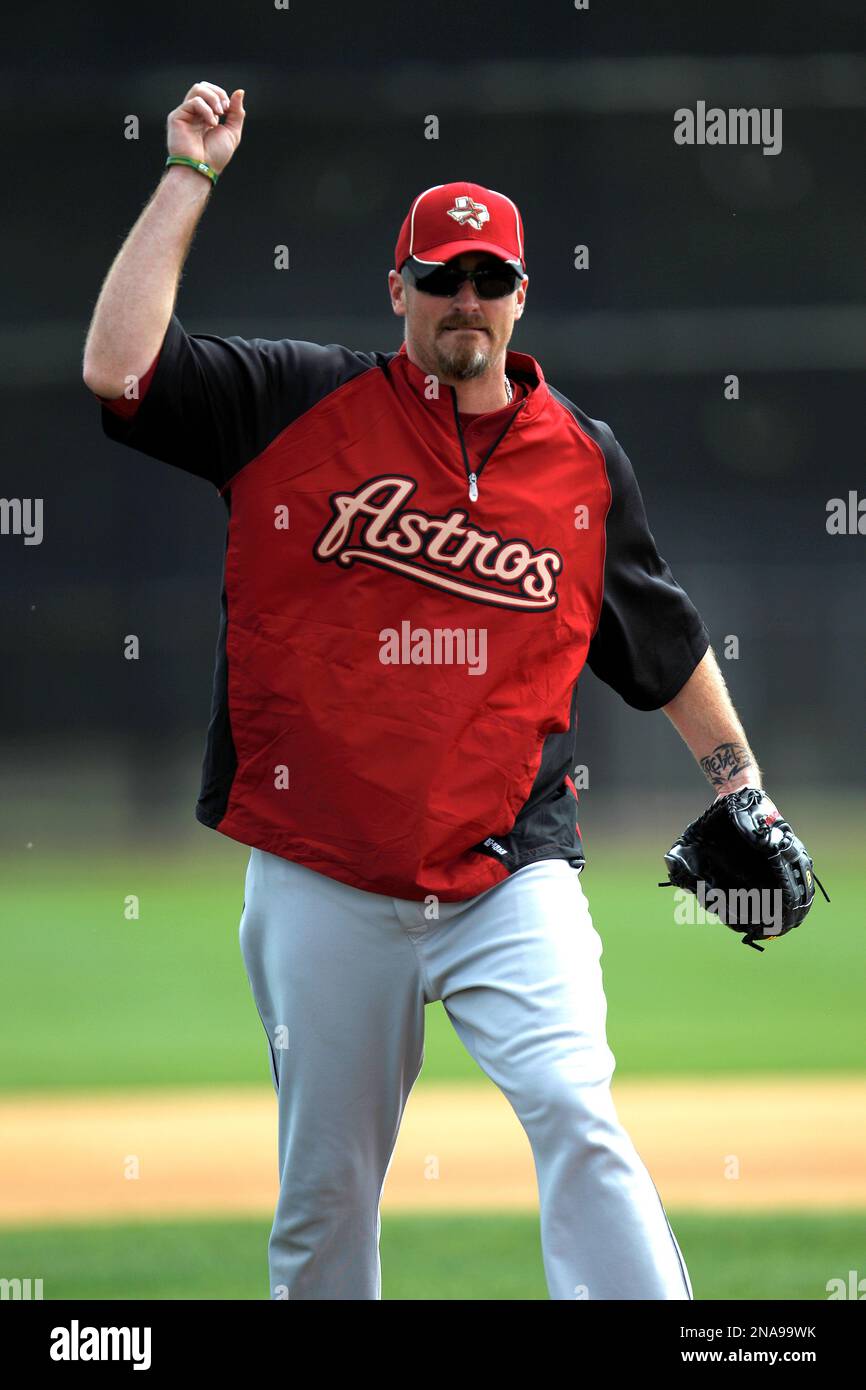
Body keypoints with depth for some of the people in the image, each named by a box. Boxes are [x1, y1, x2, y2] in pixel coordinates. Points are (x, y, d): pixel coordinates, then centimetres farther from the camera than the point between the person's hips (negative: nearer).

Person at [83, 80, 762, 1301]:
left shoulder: (584, 459, 8)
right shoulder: (295, 406, 2)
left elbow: (664, 641, 21)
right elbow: (117, 367, -11)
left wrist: (741, 784, 23)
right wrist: (191, 179, -7)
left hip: (510, 878, 0)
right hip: (321, 880, 0)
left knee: (576, 1113, -21)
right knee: (325, 1187, 7)